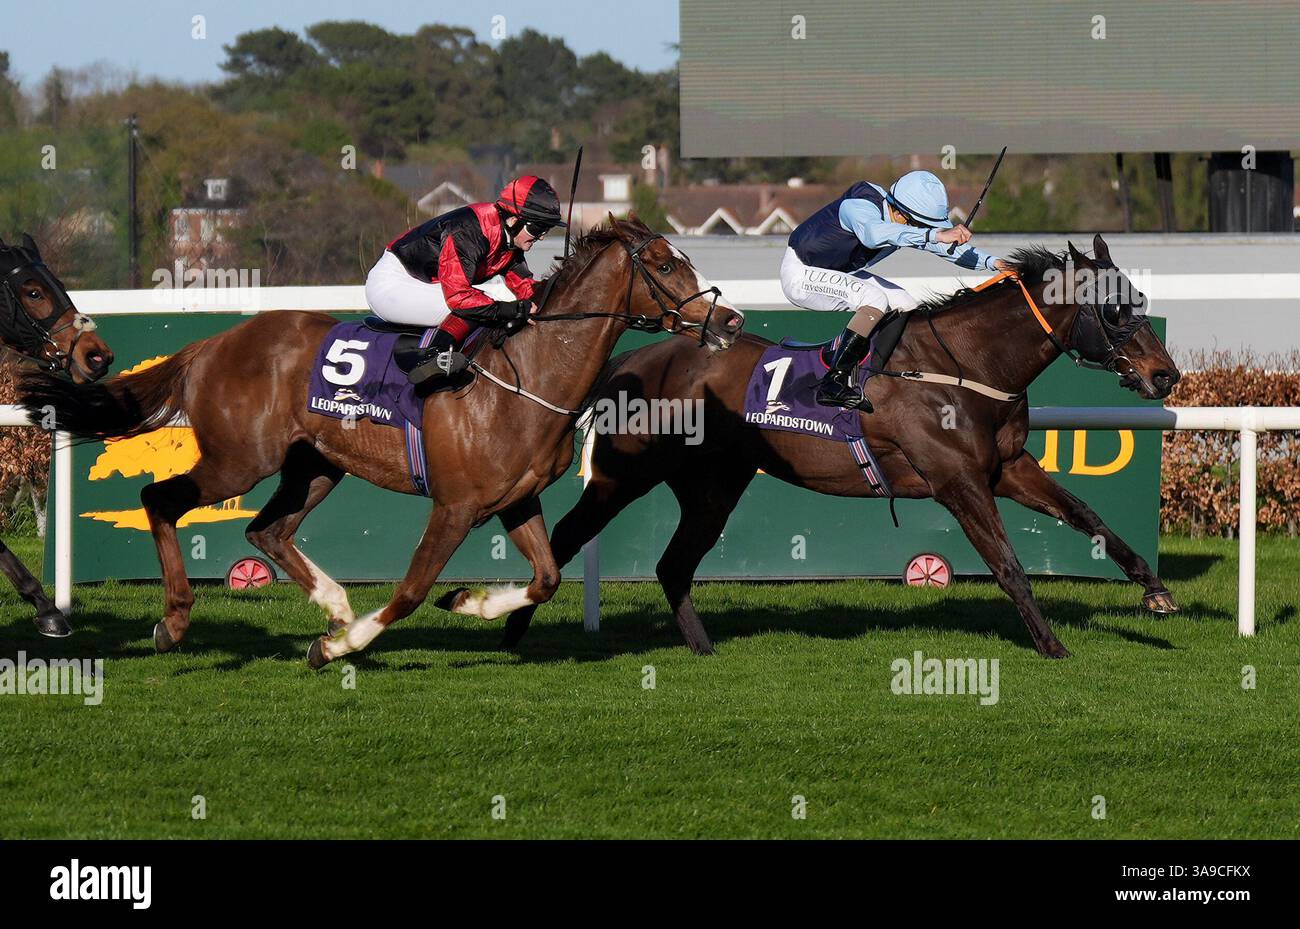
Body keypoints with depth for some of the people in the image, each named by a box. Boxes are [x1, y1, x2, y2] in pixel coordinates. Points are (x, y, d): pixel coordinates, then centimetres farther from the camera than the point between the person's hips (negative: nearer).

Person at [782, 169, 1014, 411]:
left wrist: (991, 262, -15)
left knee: (909, 307, 2)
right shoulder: (862, 207, -33)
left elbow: (954, 247, 3)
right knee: (875, 299, -30)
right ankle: (834, 383, -31)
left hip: (840, 274, 9)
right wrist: (936, 235, -63)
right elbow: (874, 233, -55)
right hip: (800, 275, -9)